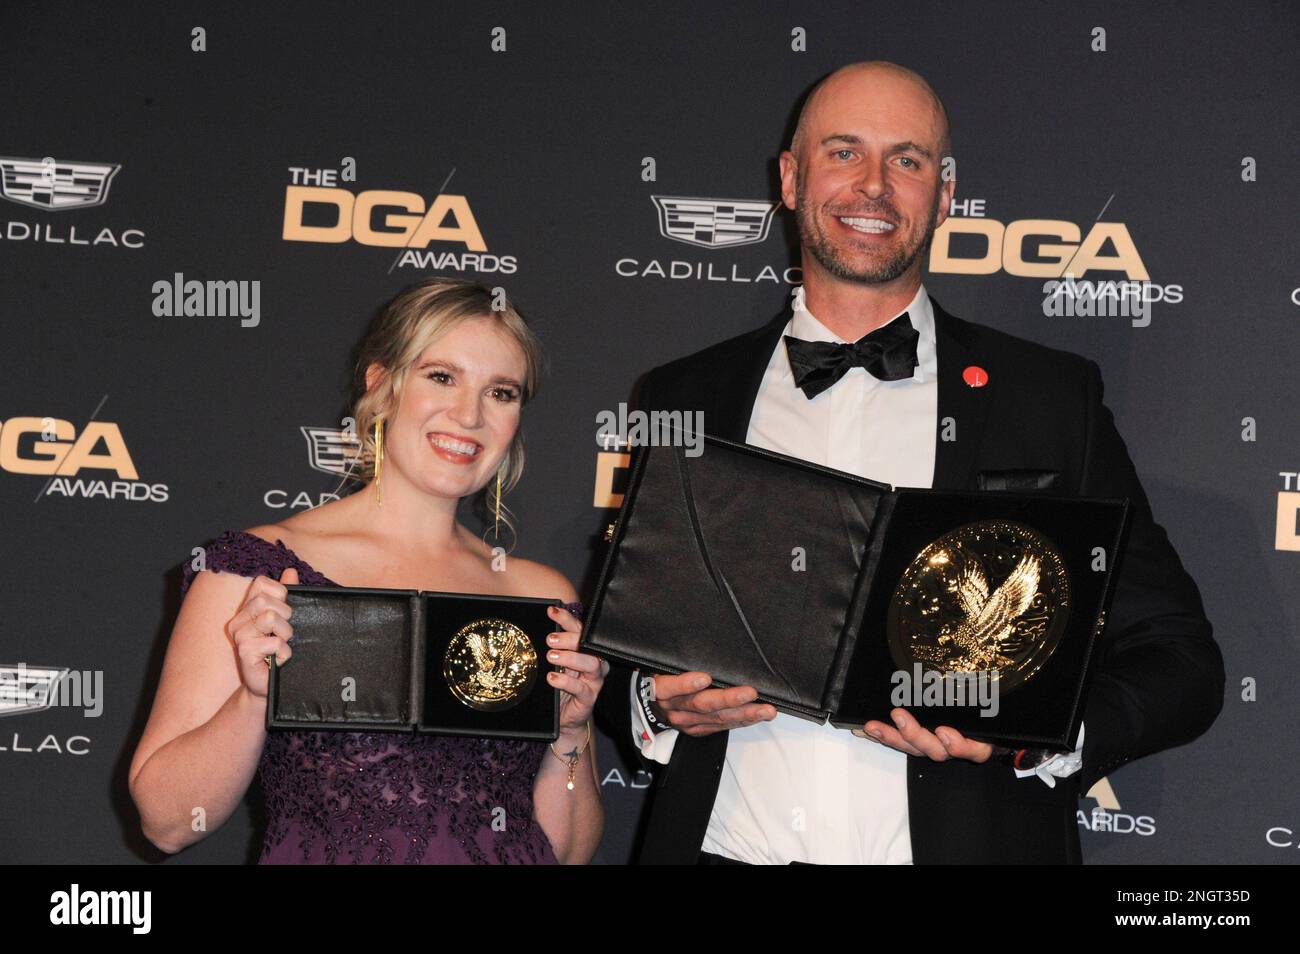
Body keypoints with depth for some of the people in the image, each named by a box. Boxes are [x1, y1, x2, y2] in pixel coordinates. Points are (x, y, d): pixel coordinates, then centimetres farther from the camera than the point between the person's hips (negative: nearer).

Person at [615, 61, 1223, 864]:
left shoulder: (1053, 398, 2)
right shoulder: (684, 399, 7)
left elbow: (1181, 663, 2)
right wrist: (656, 701, -8)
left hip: (961, 843, -1)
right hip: (726, 845, 1)